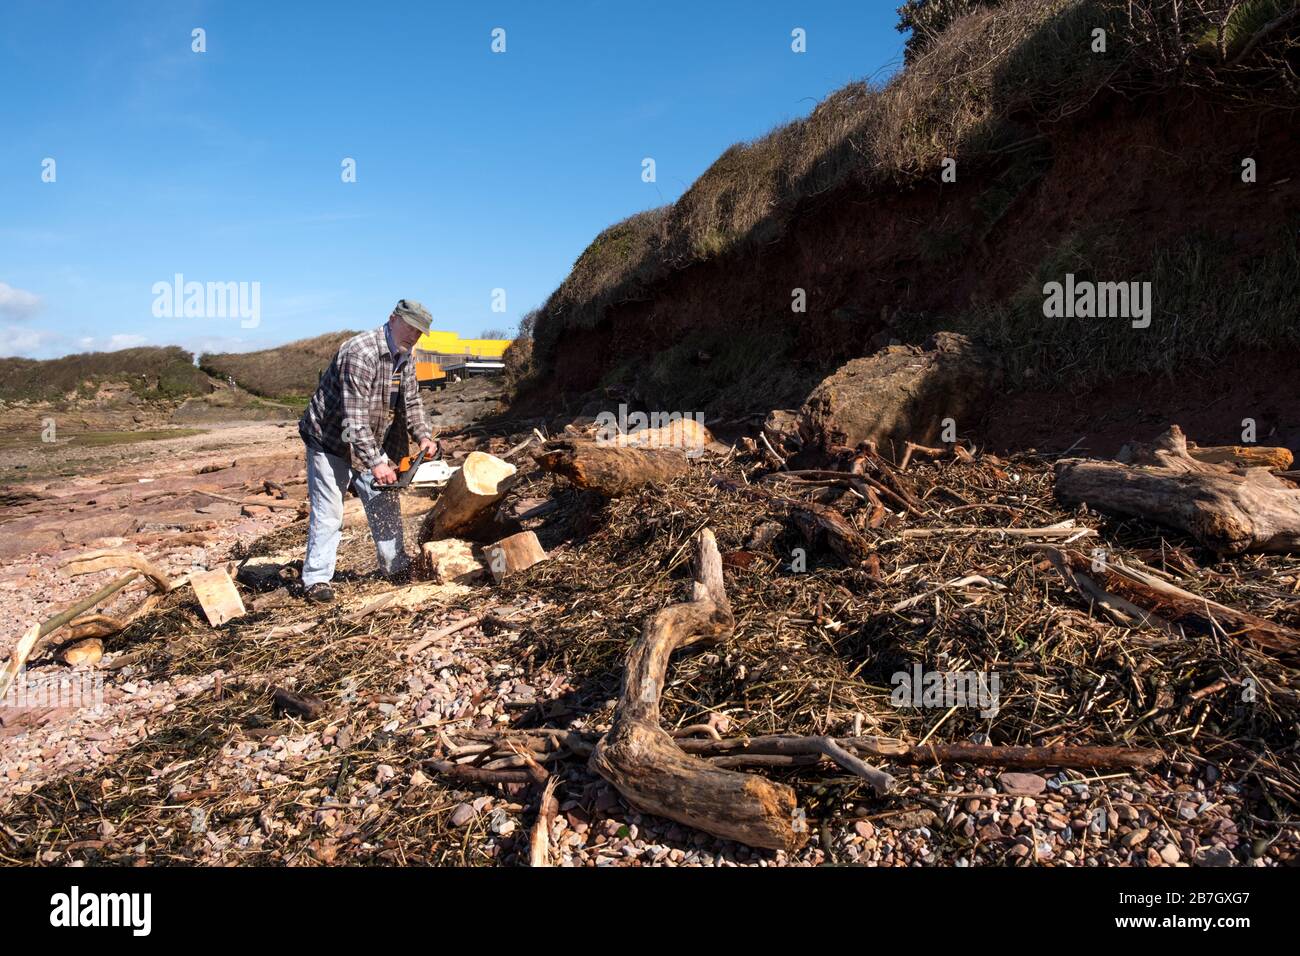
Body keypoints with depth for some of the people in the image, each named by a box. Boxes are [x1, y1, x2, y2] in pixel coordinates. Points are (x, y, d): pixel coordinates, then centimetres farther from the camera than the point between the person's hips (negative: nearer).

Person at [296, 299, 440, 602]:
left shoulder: (404, 358, -1)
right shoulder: (360, 353, -28)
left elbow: (411, 402, 4)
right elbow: (355, 417, -32)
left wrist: (424, 436, -14)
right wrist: (376, 463, -32)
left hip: (371, 443, 8)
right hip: (330, 442, -8)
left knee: (385, 505, 10)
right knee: (328, 512, -5)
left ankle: (396, 568, 21)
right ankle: (316, 580, 4)